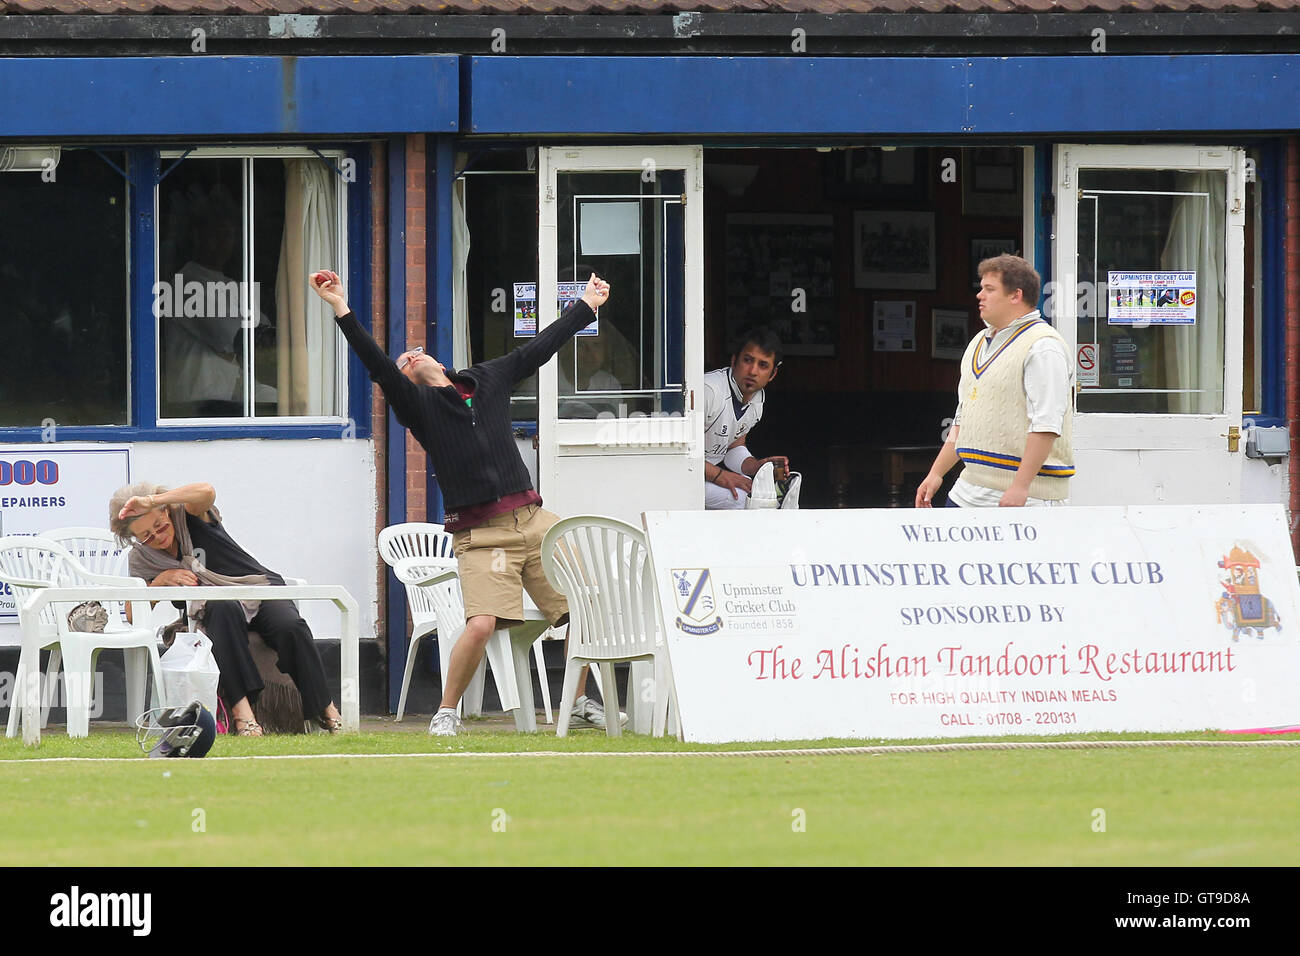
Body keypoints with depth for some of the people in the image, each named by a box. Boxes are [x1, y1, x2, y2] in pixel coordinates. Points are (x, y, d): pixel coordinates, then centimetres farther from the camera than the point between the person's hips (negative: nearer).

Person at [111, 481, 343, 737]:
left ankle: (326, 711, -20)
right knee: (224, 610, -38)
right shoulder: (140, 559, 3)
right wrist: (161, 580, -14)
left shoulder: (187, 514, -4)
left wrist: (151, 501, -31)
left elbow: (206, 492, -29)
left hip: (260, 588, 0)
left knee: (290, 627, -34)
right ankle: (241, 710, -48)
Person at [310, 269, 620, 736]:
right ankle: (446, 712, -3)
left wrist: (586, 306, 37)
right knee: (481, 624, -21)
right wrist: (342, 310, -19)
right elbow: (377, 365, -9)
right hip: (480, 534, -5)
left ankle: (580, 699, 23)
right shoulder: (416, 402, 4)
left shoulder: (488, 378, 17)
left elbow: (539, 349, 28)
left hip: (532, 519, 5)